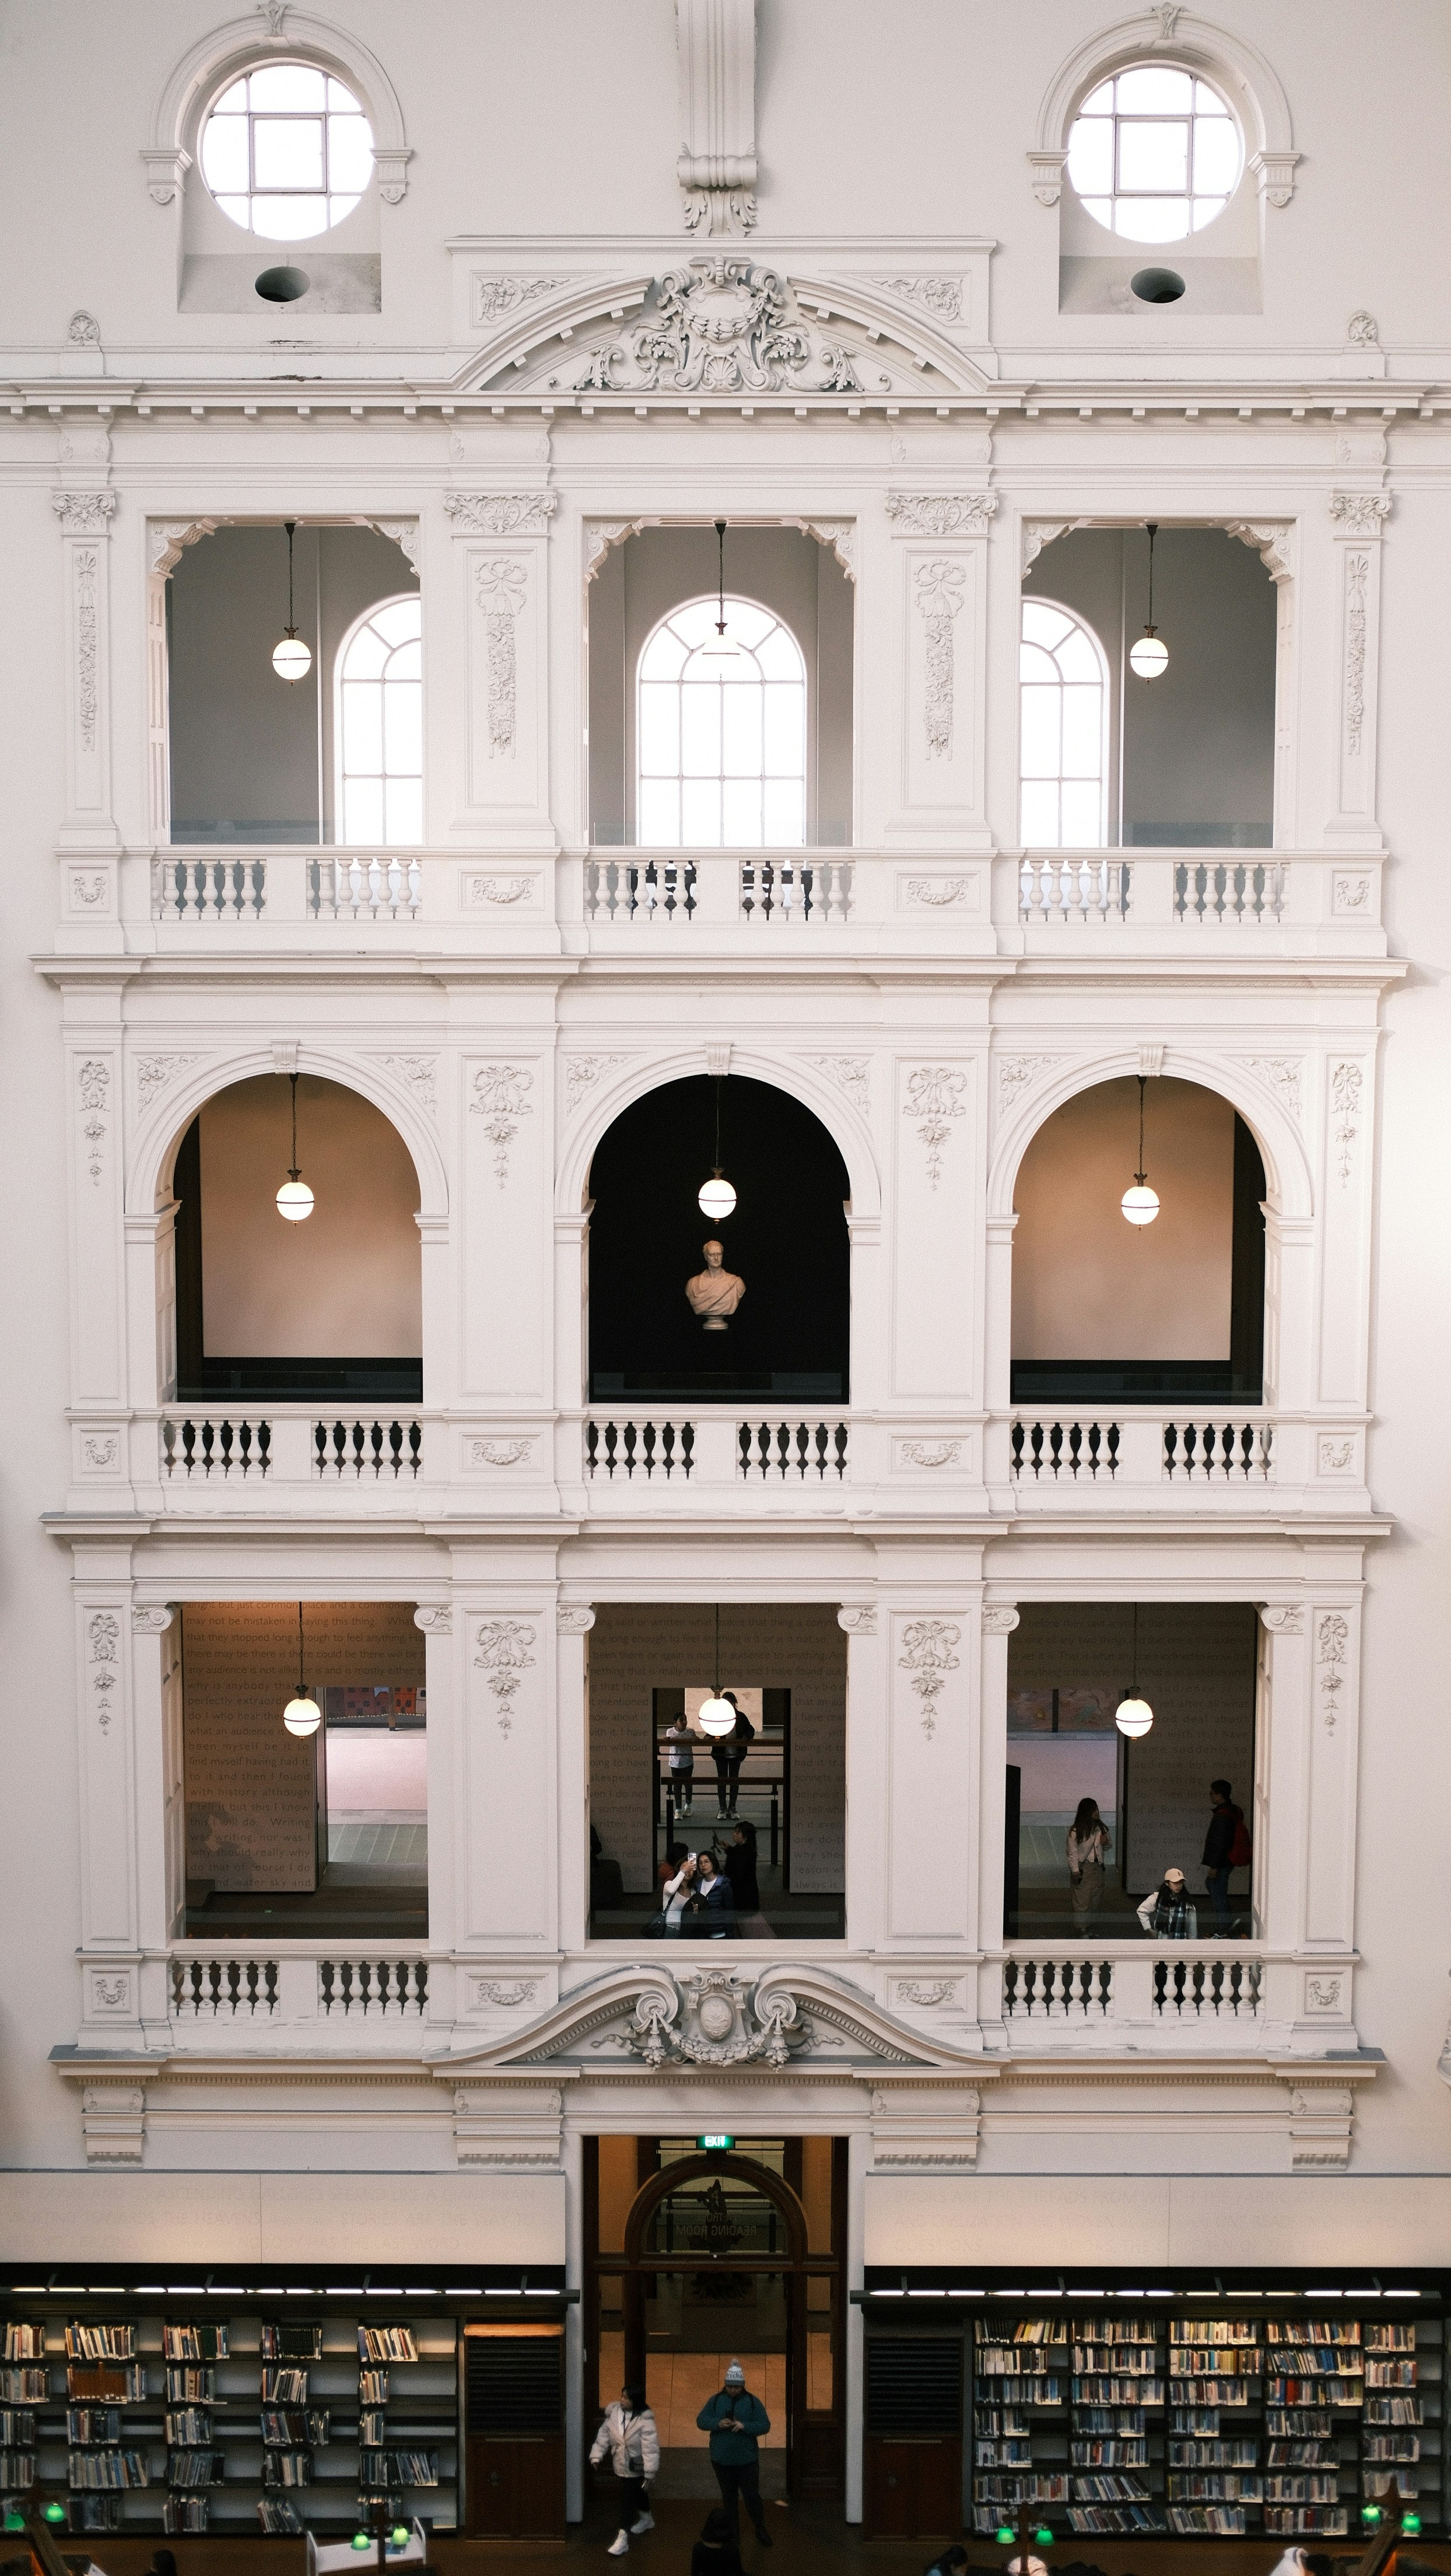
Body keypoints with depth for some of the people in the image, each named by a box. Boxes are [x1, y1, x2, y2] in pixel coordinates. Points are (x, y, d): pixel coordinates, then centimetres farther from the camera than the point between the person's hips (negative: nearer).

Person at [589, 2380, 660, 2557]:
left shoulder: (645, 2421, -26)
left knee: (627, 2500, -7)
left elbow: (651, 2449, -25)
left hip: (636, 2468, -6)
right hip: (620, 2465, 6)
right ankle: (647, 2519, 49)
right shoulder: (614, 2414, -9)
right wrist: (596, 2456, -7)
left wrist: (649, 2474, -25)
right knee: (637, 2494, 26)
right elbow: (603, 2436, -1)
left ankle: (623, 2537, 2)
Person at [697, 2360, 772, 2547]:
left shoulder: (753, 2402, -4)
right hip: (722, 2459, 2)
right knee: (728, 2497, 13)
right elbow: (701, 2420, -4)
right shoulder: (716, 2400, 0)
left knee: (752, 2495, 0)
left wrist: (745, 2426, -26)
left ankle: (761, 2532, 18)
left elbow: (765, 2425, -9)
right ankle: (733, 2532, 27)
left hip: (747, 2459, -2)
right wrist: (718, 2423, -23)